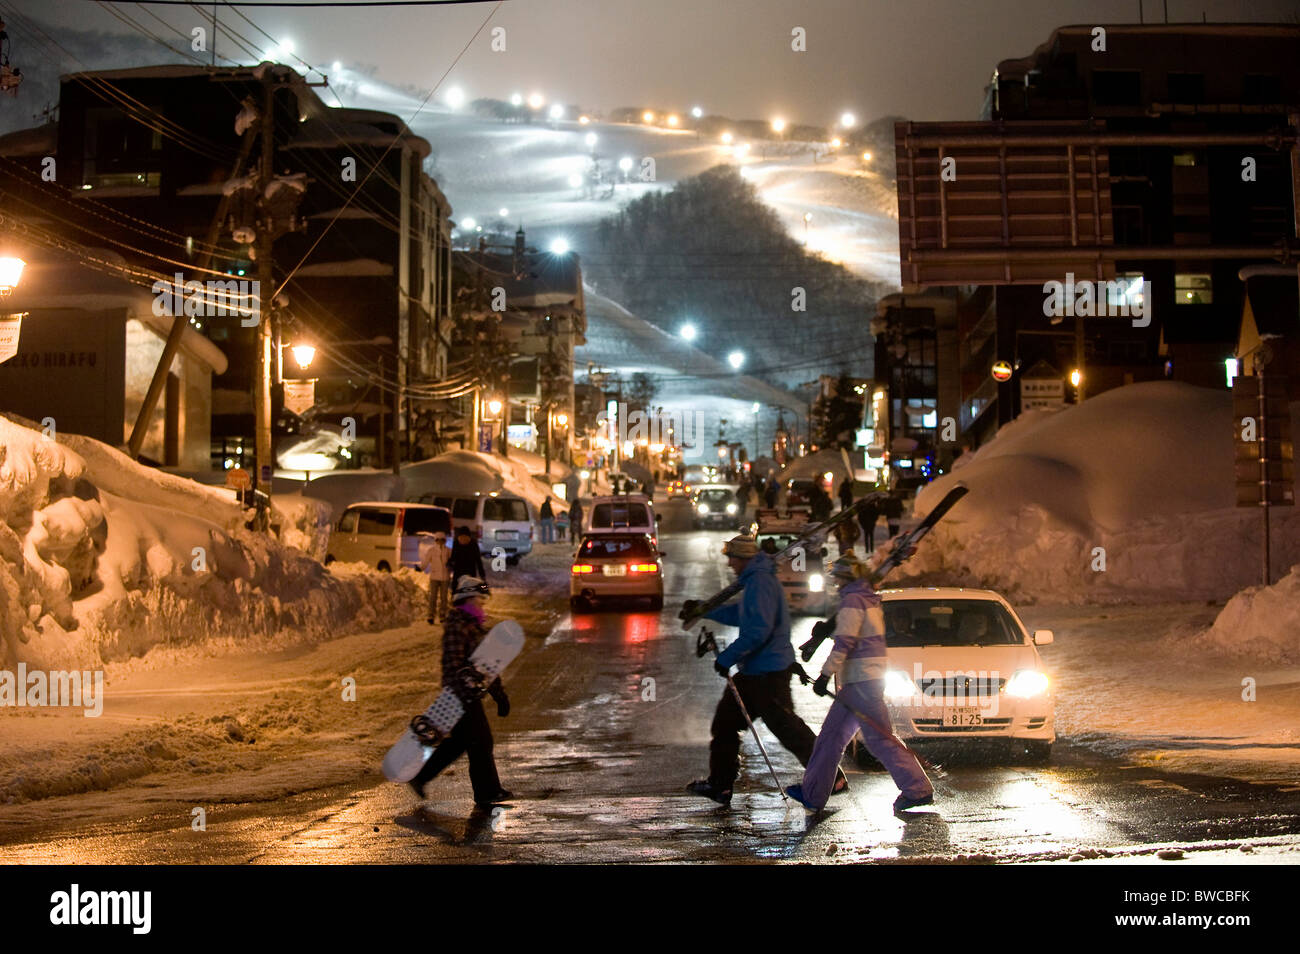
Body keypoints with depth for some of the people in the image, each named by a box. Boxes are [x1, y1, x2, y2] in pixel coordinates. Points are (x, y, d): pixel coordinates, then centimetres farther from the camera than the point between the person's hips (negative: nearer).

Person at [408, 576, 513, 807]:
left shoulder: (475, 624, 18)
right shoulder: (456, 625, -14)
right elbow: (453, 662, -24)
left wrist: (500, 694, 22)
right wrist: (467, 684, -35)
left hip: (472, 691, 10)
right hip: (462, 693, -10)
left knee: (459, 741, 15)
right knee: (480, 741, -2)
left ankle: (419, 775, 23)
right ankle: (487, 792, 9)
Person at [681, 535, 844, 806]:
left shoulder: (760, 582, -18)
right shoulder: (756, 580, 15)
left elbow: (758, 629, -27)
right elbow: (740, 615, 29)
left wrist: (727, 657, -20)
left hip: (768, 672, -11)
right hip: (754, 671, 11)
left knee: (786, 727, -6)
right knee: (726, 719, 13)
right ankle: (719, 784, 20)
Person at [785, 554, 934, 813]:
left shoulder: (853, 600, -12)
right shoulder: (870, 599, 17)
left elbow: (844, 642, -20)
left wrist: (826, 673, -21)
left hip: (860, 679, -10)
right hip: (870, 675, 10)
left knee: (879, 738, -8)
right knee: (833, 733, 12)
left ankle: (918, 789, -6)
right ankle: (812, 793, 16)